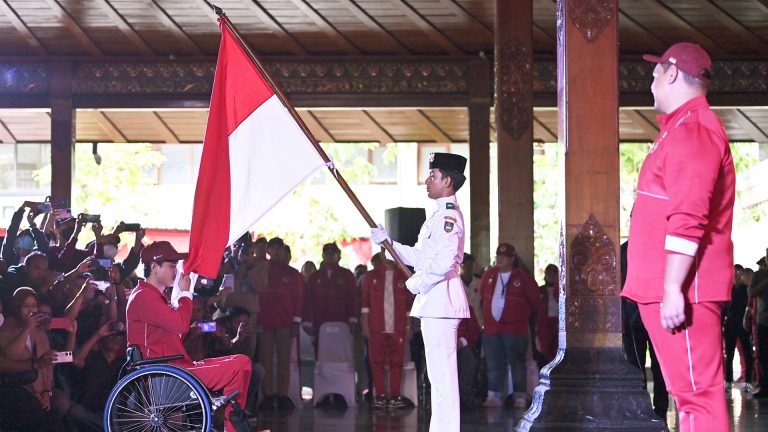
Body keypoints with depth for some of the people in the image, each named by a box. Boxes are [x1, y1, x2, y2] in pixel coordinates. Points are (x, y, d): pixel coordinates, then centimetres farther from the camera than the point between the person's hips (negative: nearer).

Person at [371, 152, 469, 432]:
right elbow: (420, 256, 23)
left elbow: (443, 262, -24)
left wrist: (417, 283, -11)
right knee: (440, 375, 13)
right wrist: (387, 241, 18)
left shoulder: (448, 215, -14)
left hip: (440, 300, -11)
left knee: (442, 374, -9)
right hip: (435, 301, 11)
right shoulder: (442, 214, 19)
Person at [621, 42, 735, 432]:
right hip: (669, 288, 11)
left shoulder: (691, 130, -12)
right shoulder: (686, 128, 22)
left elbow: (688, 221, -21)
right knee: (694, 393, 11)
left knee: (697, 394, -11)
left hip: (681, 289, -11)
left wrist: (672, 289, -24)